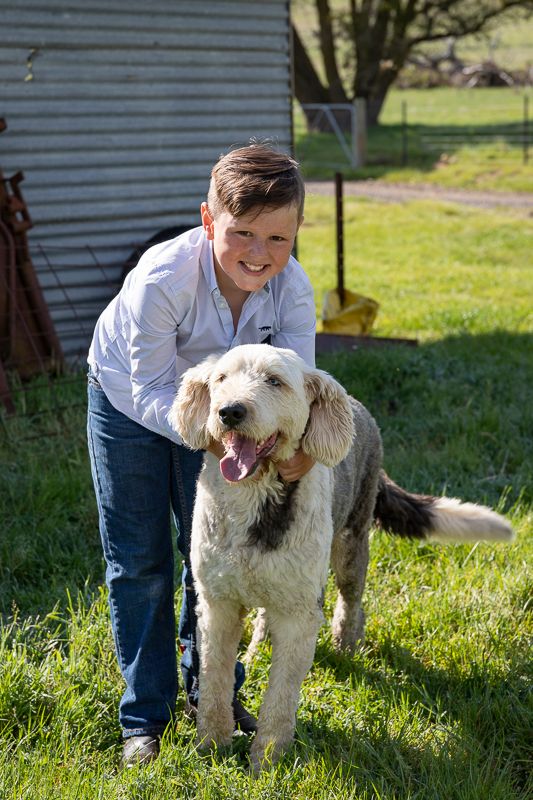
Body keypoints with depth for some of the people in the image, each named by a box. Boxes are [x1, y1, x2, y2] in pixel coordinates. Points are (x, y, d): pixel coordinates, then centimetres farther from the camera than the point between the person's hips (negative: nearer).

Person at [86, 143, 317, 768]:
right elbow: (152, 393, -32)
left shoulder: (293, 289, -28)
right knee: (139, 563, 1)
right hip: (130, 401, -3)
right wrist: (211, 433, -48)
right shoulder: (163, 276, -39)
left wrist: (302, 444, -47)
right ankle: (145, 716, 15)